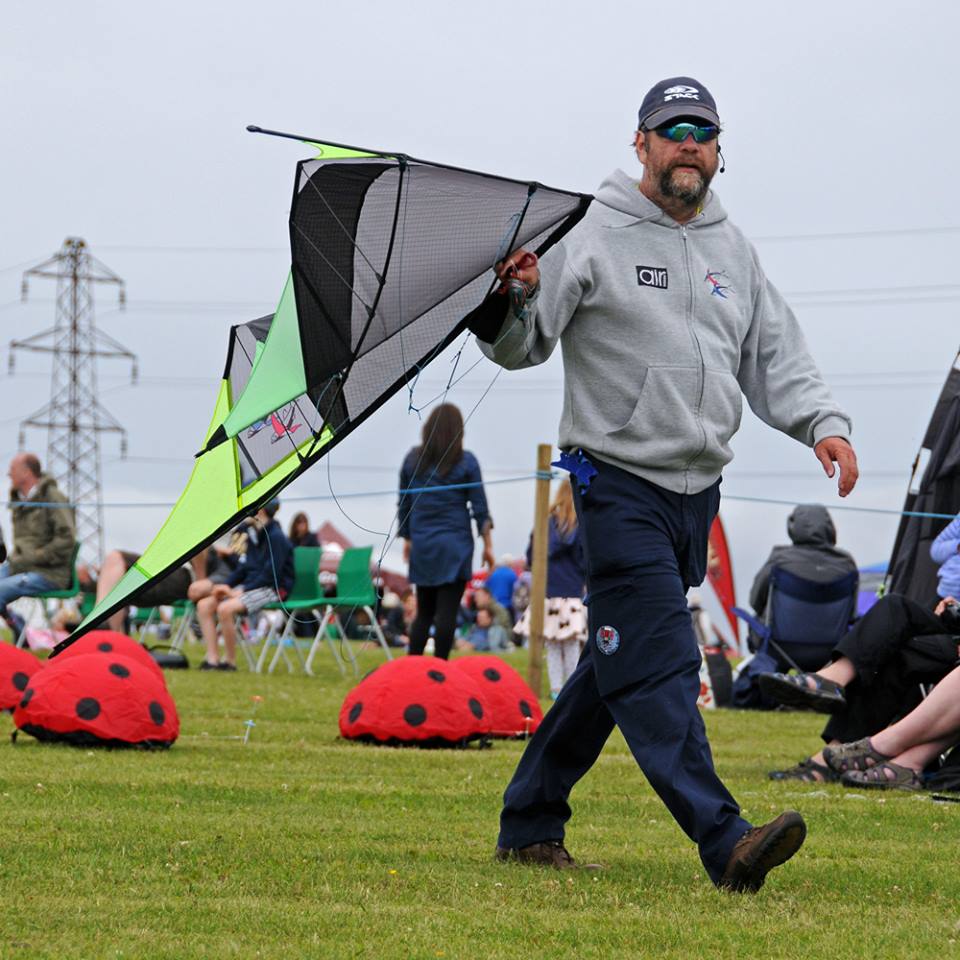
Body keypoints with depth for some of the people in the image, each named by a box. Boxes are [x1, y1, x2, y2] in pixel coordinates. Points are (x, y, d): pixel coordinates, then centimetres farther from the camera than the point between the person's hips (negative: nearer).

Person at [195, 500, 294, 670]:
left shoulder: (276, 537, -13)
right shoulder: (253, 534, 13)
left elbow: (271, 574, -18)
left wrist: (242, 591, -19)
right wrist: (227, 585, 4)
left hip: (273, 588, -9)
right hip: (252, 585, 9)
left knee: (225, 608, -30)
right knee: (204, 605, -6)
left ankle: (230, 661, -16)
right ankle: (212, 659, -10)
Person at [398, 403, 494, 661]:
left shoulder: (413, 459, 6)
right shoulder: (466, 461, -3)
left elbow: (403, 504, 12)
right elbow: (480, 508, -2)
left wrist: (407, 538, 22)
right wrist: (487, 545, 5)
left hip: (422, 544, 3)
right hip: (455, 544, -3)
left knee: (423, 613, 11)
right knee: (447, 612, -4)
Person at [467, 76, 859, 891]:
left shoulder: (731, 248, 14)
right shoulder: (596, 236, -5)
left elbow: (775, 355, 16)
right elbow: (521, 348, -5)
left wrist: (822, 423, 0)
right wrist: (514, 298, -27)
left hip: (697, 489, 7)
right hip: (620, 482, -7)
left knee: (618, 668, 12)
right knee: (660, 667, -15)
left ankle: (529, 823, 22)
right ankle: (725, 843, -22)